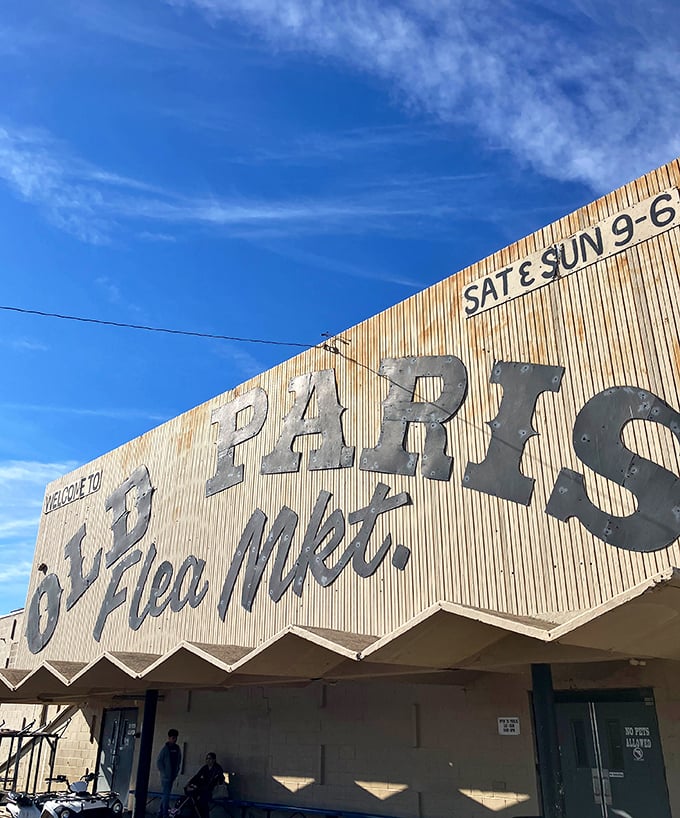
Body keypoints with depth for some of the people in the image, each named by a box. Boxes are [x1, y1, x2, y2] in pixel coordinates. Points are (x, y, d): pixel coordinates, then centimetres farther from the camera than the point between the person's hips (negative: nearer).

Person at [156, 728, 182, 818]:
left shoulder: (177, 748, 8)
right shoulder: (165, 748, -8)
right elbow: (158, 761, -8)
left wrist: (177, 772, 9)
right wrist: (163, 772, -11)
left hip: (173, 776, 6)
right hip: (166, 776, -6)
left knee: (165, 795, 12)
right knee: (166, 795, -7)